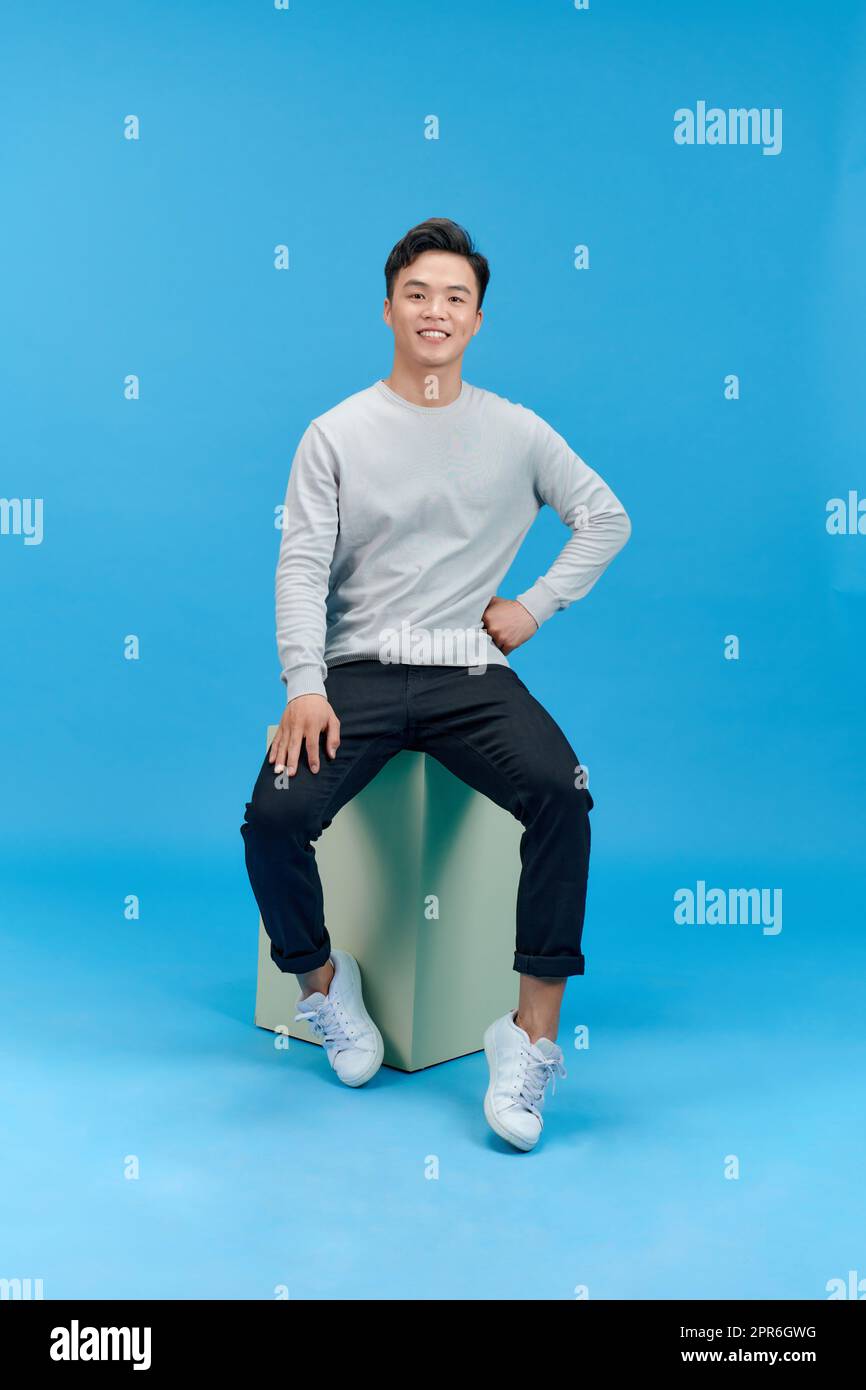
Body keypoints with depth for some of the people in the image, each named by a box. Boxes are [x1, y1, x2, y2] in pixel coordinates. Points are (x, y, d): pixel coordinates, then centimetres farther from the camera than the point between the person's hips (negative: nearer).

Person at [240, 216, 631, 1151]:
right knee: (274, 816, -25)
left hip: (473, 672, 1)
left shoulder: (516, 432, 10)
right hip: (359, 670, 0)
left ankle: (535, 1032, -16)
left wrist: (538, 604, 5)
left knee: (562, 796, -29)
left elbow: (606, 520, 20)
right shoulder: (336, 435, 6)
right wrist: (304, 688, -15)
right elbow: (301, 567, -1)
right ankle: (321, 981, 6)